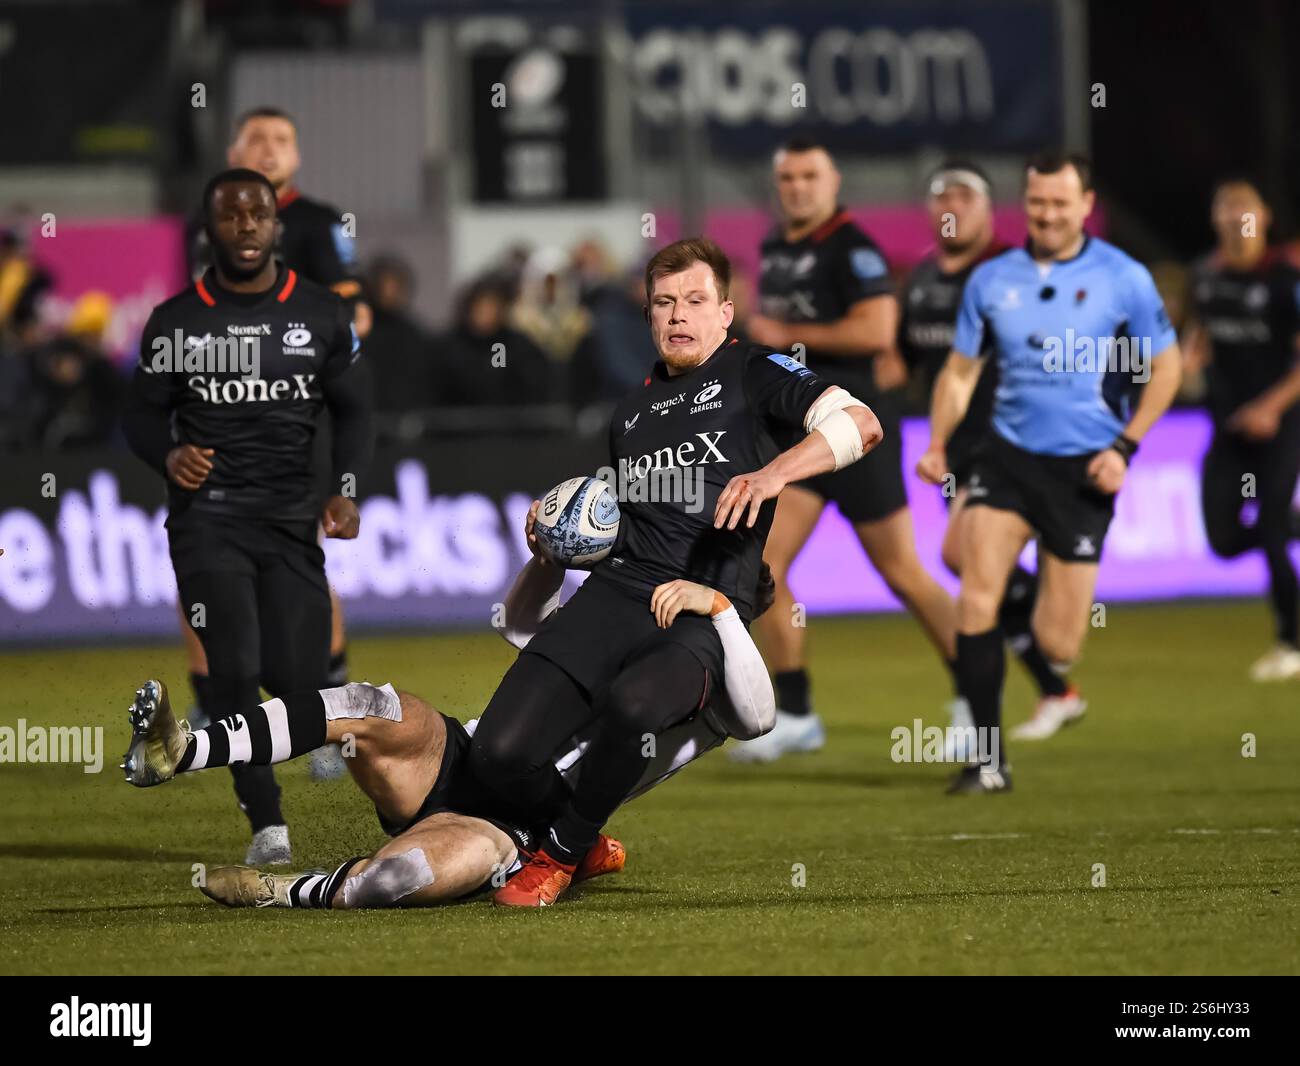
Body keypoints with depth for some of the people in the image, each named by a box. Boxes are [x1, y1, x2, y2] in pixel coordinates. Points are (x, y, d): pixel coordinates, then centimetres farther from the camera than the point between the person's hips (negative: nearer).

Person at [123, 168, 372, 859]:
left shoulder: (322, 315, 6)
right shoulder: (175, 321, 3)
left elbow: (353, 412, 12)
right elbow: (143, 412, 9)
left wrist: (345, 491, -4)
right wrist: (169, 455, -14)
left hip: (291, 517, 1)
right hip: (209, 515, -1)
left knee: (298, 679, -5)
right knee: (235, 671, -15)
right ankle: (266, 823, -5)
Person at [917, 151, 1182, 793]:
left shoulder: (1123, 279, -4)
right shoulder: (992, 281, 4)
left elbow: (1165, 367, 3)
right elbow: (960, 370, 13)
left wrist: (1125, 446, -8)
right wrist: (937, 445, -1)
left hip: (1083, 468, -2)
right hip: (1009, 454, 2)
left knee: (1057, 645, -2)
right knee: (976, 596, -20)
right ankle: (989, 761, -13)